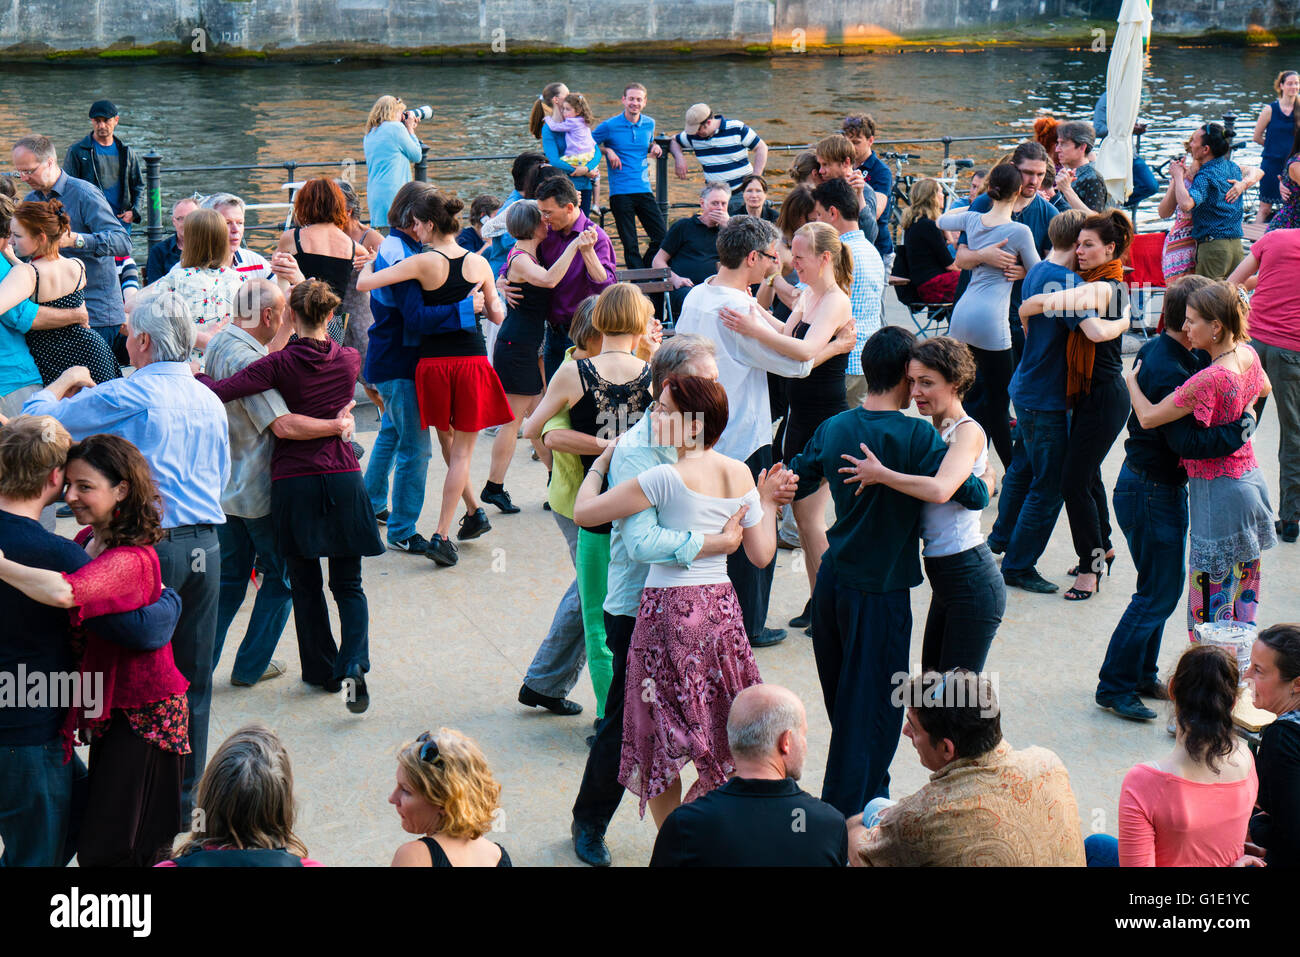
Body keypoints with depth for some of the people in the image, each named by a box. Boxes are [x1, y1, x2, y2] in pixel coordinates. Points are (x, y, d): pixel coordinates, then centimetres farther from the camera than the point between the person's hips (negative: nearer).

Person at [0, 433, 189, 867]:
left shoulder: (131, 560, -26)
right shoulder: (88, 540, 4)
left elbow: (63, 592, -43)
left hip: (145, 714, -9)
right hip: (109, 706, 9)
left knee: (106, 850, -3)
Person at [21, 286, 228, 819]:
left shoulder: (126, 397, -10)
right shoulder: (210, 401, 9)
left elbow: (38, 419, -2)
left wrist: (65, 382, 18)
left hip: (150, 548, -6)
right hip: (205, 545, 6)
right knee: (192, 676, 12)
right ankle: (183, 799, 21)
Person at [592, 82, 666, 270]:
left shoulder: (649, 124, 9)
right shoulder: (610, 126, -4)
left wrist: (654, 147, 5)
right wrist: (607, 151, -9)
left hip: (644, 190, 4)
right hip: (620, 192, -4)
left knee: (662, 237, -1)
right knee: (630, 245, -1)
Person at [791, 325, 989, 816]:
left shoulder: (833, 428, 1)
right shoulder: (917, 436, -16)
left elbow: (794, 484, 12)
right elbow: (971, 493, -19)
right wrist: (985, 481, 1)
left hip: (832, 579, 7)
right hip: (880, 591, -6)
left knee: (844, 704, 19)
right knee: (870, 707, 3)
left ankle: (871, 793, 37)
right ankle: (845, 819, 7)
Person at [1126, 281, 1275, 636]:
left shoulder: (1210, 379, -27)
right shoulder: (1249, 355, -1)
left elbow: (1148, 417, -21)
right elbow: (1264, 388, 24)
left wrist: (1131, 380, -4)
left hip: (1218, 493, -9)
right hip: (1250, 482, 9)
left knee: (1211, 606, -1)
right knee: (1243, 592, 18)